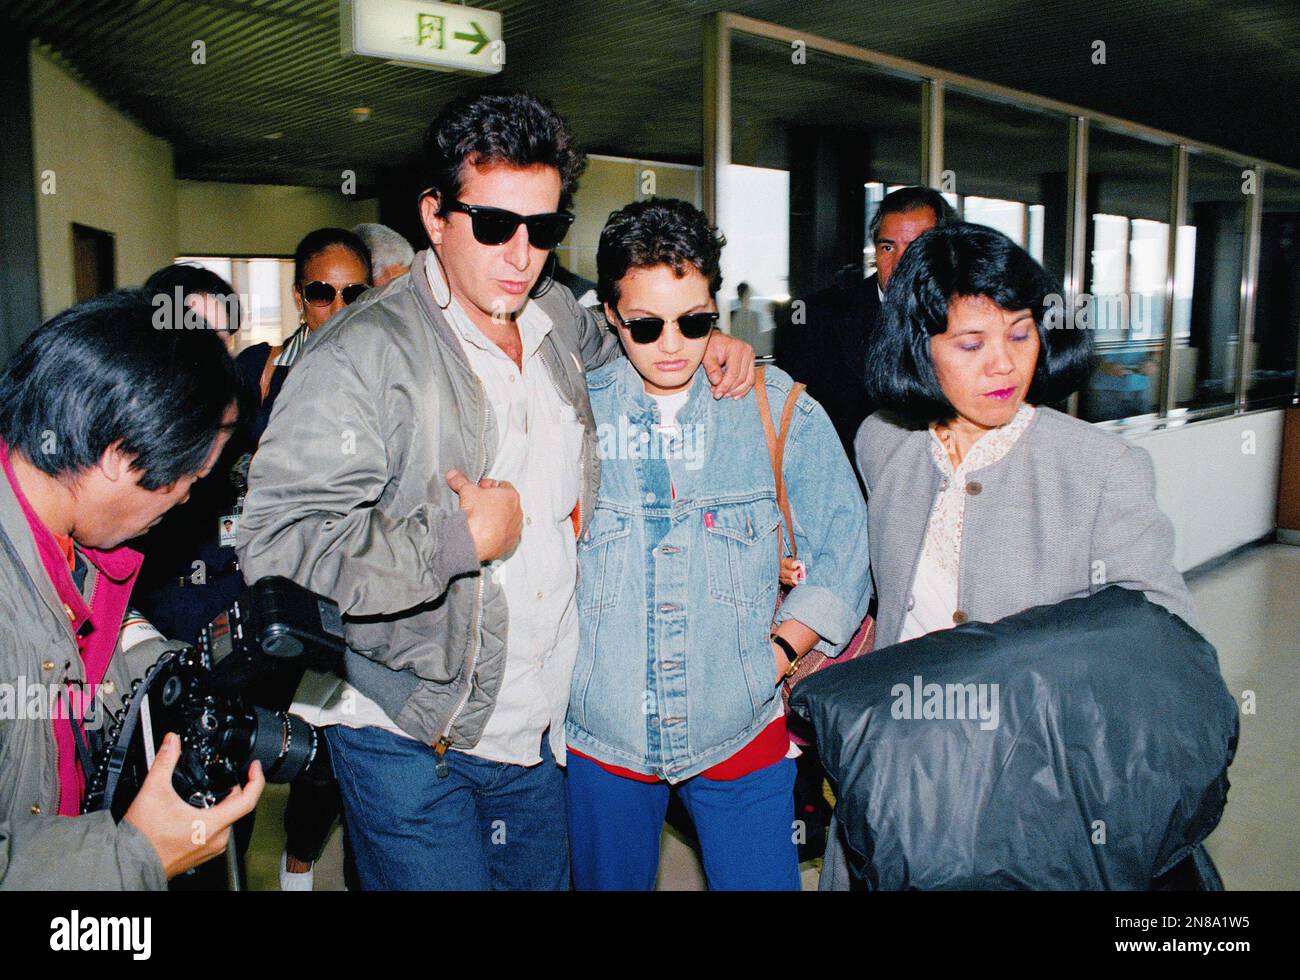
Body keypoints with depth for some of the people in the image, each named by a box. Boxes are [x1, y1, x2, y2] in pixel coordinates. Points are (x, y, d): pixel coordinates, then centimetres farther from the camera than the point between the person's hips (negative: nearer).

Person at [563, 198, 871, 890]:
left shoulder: (778, 407, -4)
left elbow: (844, 554, 2)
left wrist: (774, 658, -6)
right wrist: (558, 675, -2)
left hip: (741, 732, 0)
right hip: (601, 734, 1)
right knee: (609, 880, 17)